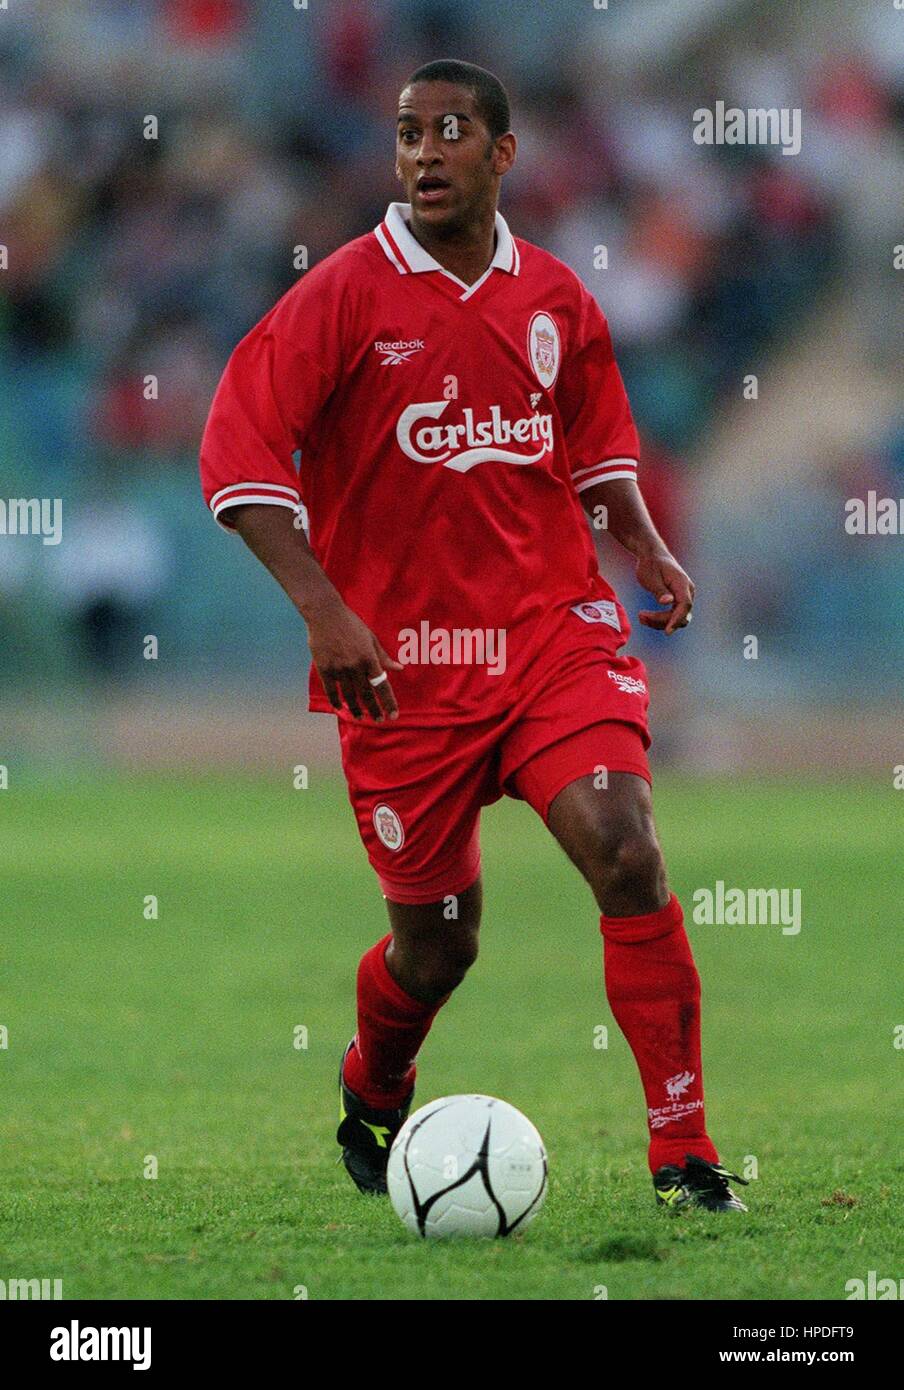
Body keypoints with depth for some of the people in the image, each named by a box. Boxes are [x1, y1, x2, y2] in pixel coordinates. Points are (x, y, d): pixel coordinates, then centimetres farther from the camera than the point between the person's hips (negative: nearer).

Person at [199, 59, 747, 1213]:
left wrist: (644, 546, 6)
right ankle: (370, 1100, 40)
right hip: (401, 658, -2)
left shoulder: (555, 297, 6)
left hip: (554, 626, 2)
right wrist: (324, 610, -24)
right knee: (436, 943, 5)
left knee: (626, 854, -19)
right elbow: (238, 455, -14)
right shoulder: (346, 295, -8)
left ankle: (684, 1157, -11)